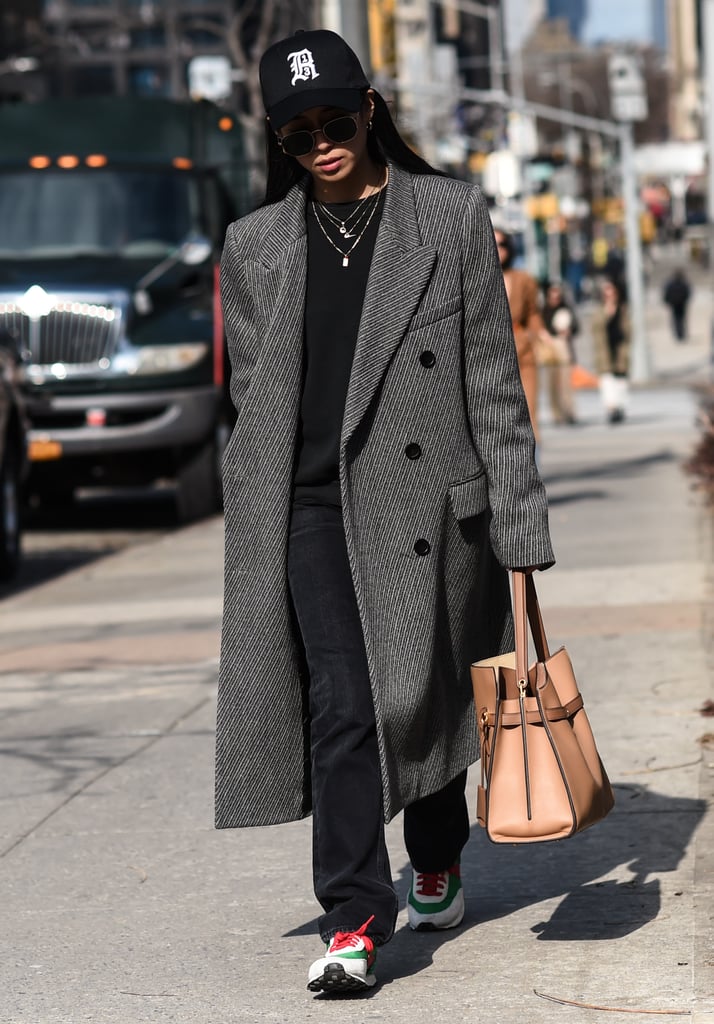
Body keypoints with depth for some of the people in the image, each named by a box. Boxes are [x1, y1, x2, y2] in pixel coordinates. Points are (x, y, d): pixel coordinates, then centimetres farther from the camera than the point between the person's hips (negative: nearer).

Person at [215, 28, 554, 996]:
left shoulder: (451, 216, 3)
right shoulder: (256, 245, 9)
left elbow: (494, 380, 2)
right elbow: (252, 396, 13)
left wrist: (519, 521, -2)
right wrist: (258, 535, 8)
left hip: (430, 502, 0)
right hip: (312, 507, 1)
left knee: (428, 697, 11)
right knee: (341, 706, -11)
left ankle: (437, 869, 36)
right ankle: (353, 922, -11)